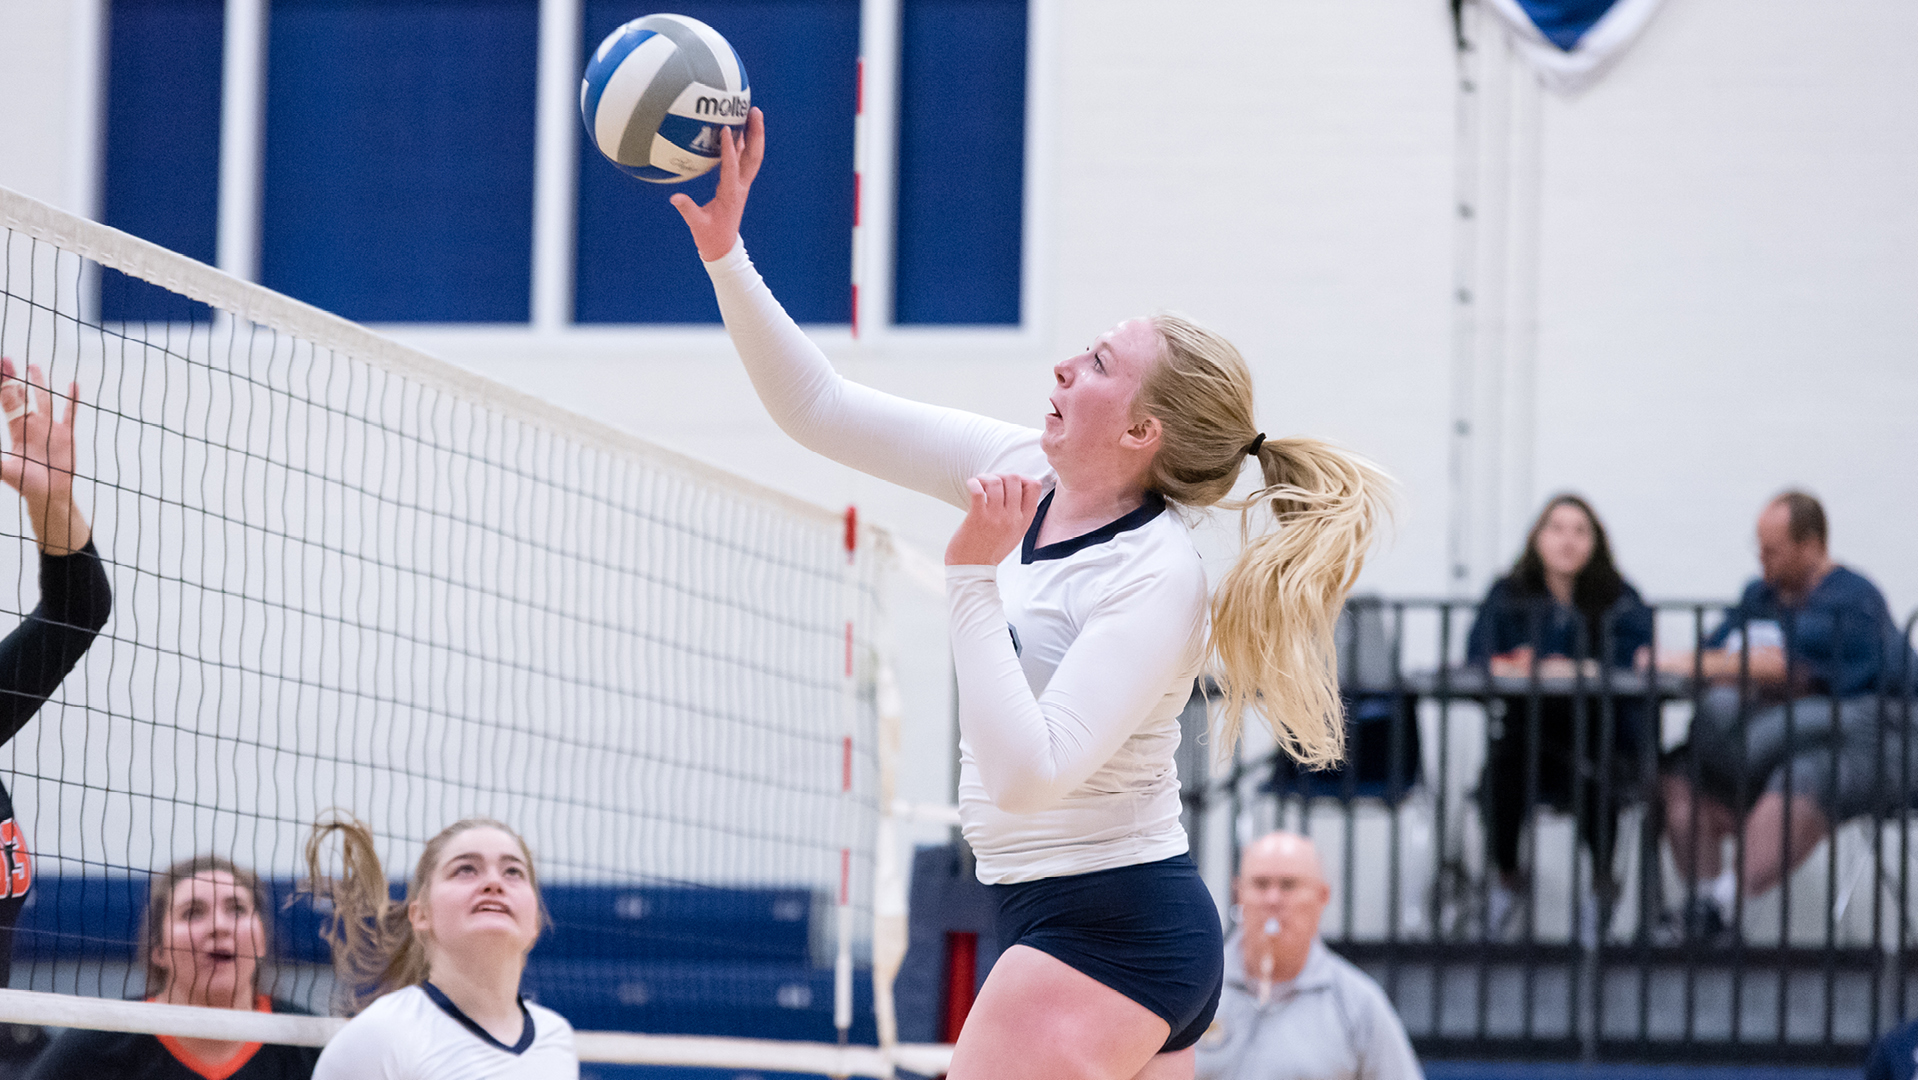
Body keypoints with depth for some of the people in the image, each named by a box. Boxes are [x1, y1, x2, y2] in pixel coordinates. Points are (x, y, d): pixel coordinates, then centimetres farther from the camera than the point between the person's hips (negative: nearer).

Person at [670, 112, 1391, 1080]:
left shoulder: (1154, 578, -20)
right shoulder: (1025, 473, 3)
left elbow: (1026, 772, -28)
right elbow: (819, 409, 6)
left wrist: (974, 576, -26)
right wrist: (725, 252, -3)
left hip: (1101, 933, -9)